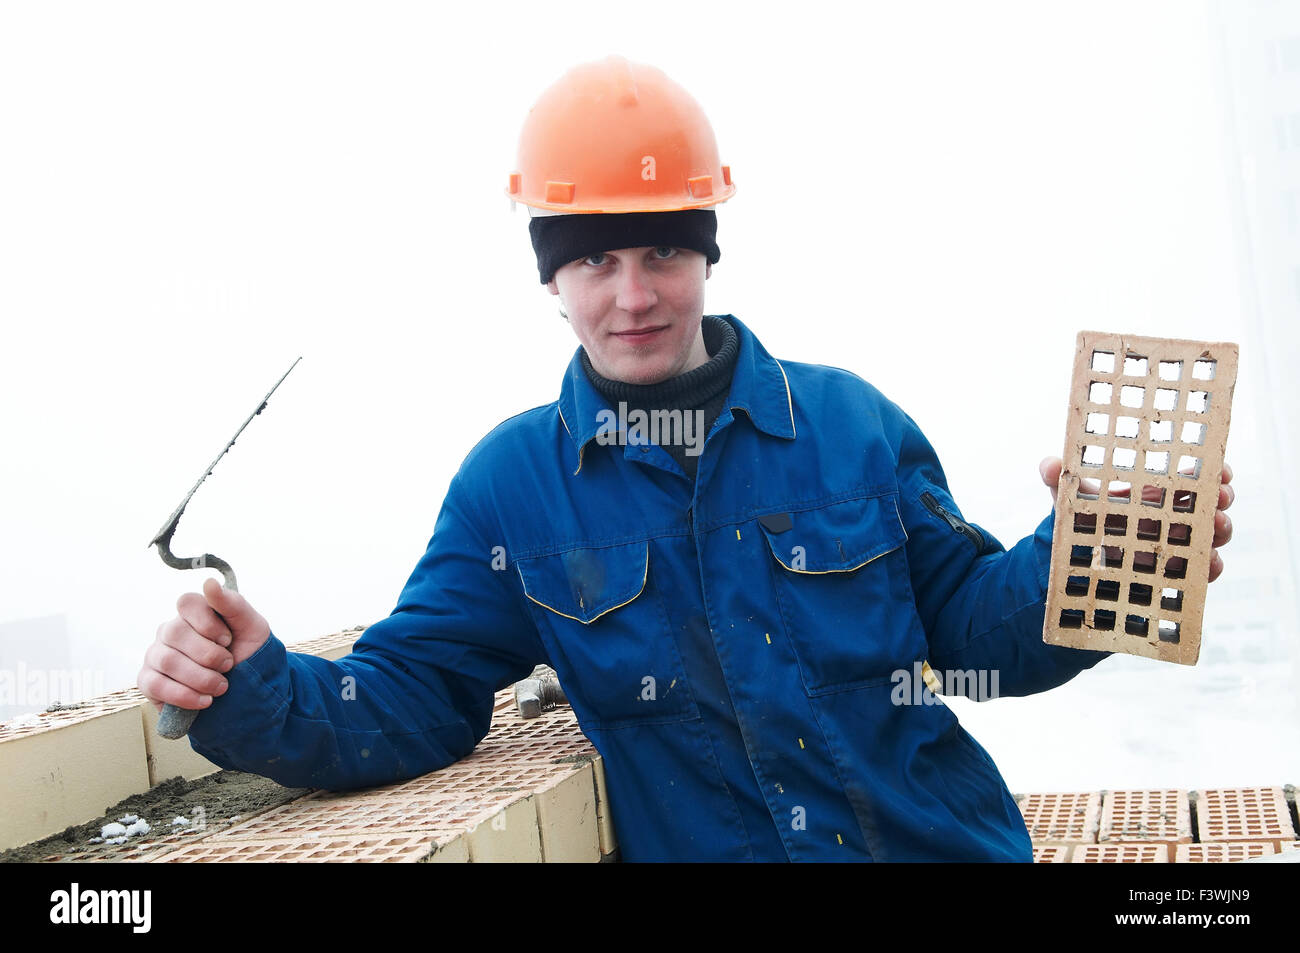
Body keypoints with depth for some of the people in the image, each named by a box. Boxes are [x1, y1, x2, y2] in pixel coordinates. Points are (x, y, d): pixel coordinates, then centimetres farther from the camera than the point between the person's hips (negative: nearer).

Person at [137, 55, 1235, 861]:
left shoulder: (850, 423, 5)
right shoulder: (511, 482, 5)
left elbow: (973, 623, 9)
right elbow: (411, 698, 3)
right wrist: (262, 691, -15)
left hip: (943, 838, 1)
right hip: (692, 846, -1)